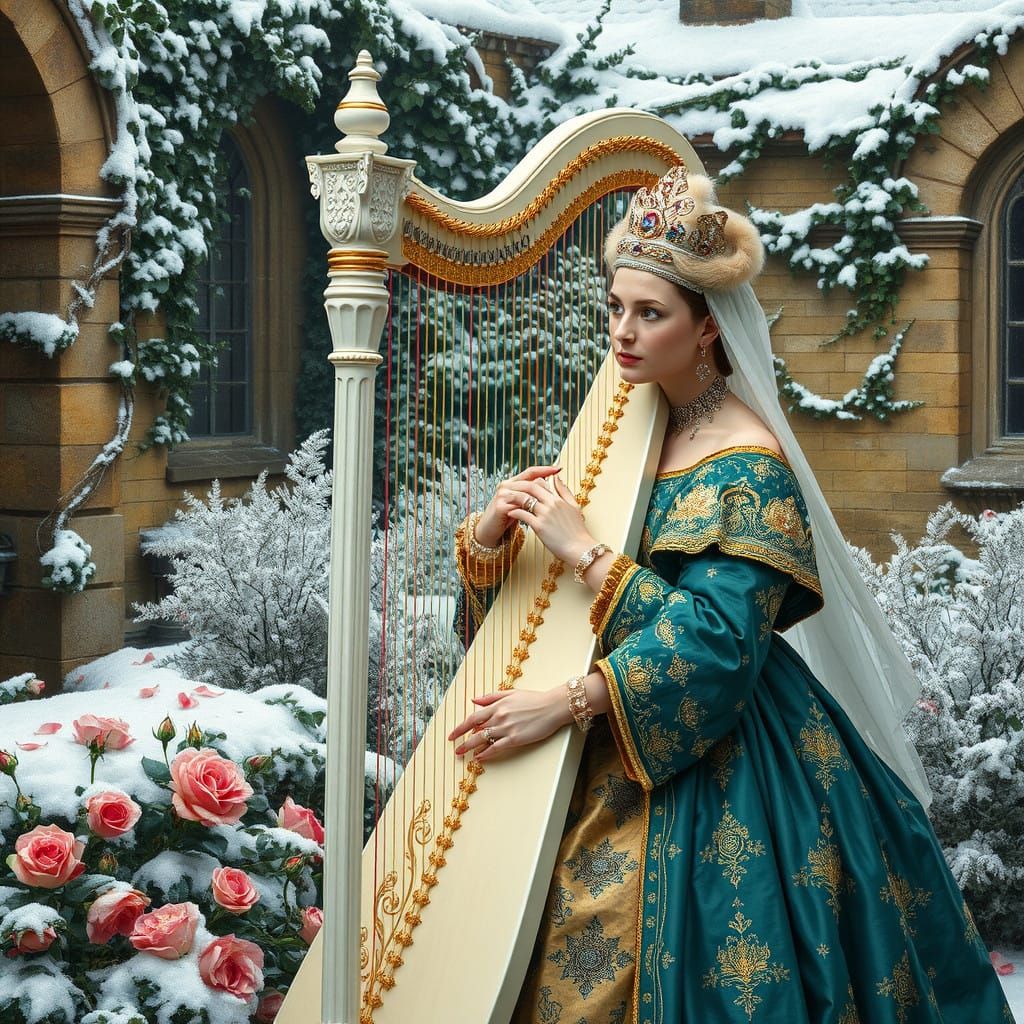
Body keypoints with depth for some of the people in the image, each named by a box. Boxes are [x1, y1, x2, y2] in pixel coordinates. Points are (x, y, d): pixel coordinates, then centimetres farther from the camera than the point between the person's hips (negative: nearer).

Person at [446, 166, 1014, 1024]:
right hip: (611, 760, 7)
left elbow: (714, 641, -24)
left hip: (721, 760, -7)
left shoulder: (749, 466, -13)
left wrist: (583, 550, -26)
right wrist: (493, 531, -12)